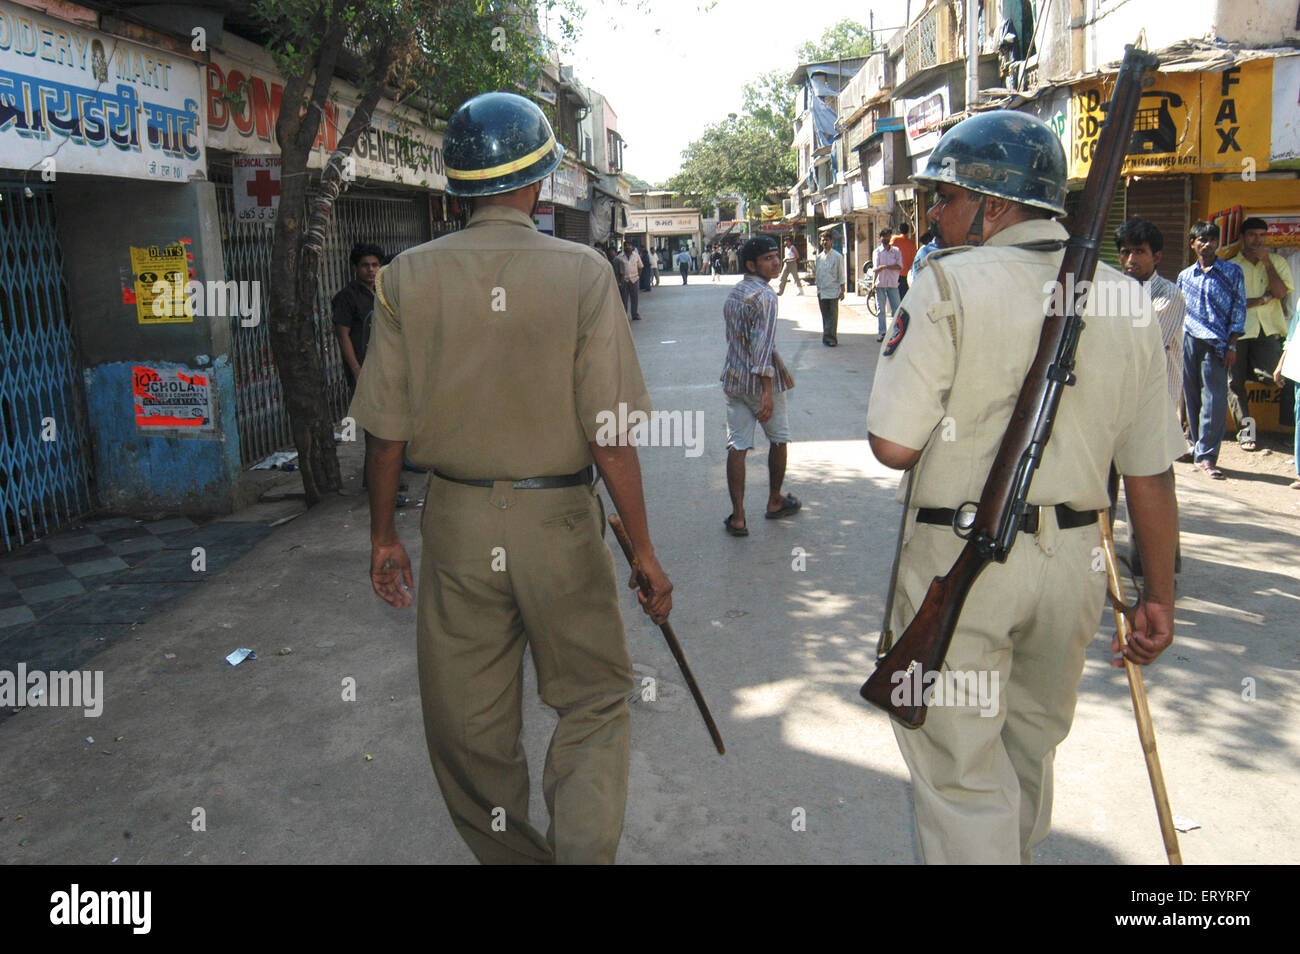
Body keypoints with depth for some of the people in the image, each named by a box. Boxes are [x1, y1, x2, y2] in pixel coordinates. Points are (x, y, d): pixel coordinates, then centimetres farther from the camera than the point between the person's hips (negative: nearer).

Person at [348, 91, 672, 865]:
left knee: (469, 729, 17)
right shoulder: (582, 271, -10)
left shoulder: (409, 276, -3)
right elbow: (609, 438, -12)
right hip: (559, 520, -2)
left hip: (456, 525, 3)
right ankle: (583, 851, 7)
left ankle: (511, 852, 34)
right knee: (594, 701, 17)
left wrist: (383, 533, 13)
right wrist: (645, 553, -3)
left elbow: (386, 430, 0)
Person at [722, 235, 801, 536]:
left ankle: (738, 517, 0)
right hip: (760, 381, -6)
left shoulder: (733, 294, 11)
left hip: (733, 380, 7)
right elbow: (763, 345, -23)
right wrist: (767, 390, -26)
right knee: (779, 439, 15)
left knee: (737, 446, 3)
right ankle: (775, 502, 29)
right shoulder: (764, 295, -15)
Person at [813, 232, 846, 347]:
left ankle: (831, 338, -3)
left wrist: (842, 291, -5)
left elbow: (841, 275, -2)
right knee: (825, 316, 9)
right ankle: (827, 337, 17)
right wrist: (813, 266, 1)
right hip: (821, 292, 4)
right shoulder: (818, 257, 11)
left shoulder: (837, 256, -1)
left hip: (833, 291, -4)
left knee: (833, 316, -5)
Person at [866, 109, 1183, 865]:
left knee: (962, 773, 7)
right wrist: (1161, 594, 13)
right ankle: (1016, 851, 47)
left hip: (959, 559, -6)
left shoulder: (949, 284, -12)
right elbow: (1152, 471, 4)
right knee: (1031, 744, 26)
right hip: (1074, 562, 6)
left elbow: (893, 446, -16)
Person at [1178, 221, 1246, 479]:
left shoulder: (1232, 272, 7)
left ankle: (1206, 455, -8)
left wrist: (1231, 345, -4)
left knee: (1214, 400, -9)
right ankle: (1197, 446, 17)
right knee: (1192, 397, 6)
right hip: (1187, 342, 3)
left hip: (1216, 344, -3)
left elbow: (1239, 309, 4)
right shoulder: (1185, 276, 15)